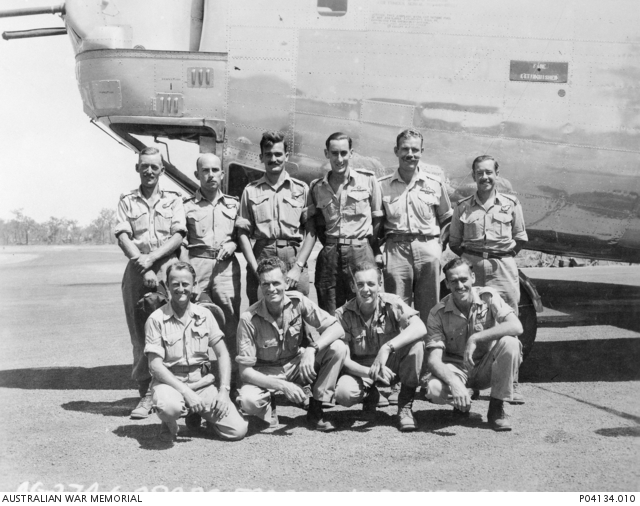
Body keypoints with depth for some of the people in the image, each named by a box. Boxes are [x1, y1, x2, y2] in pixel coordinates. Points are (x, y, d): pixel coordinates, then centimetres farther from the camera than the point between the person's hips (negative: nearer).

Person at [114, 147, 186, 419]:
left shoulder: (173, 200, 14)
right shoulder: (127, 201, 15)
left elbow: (178, 235, 2)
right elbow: (122, 236, 3)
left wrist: (152, 258, -11)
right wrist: (140, 262, -11)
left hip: (168, 267, -1)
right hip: (137, 271, 1)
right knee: (140, 334, -1)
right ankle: (145, 394, 4)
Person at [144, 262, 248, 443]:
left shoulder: (204, 315, 5)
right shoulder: (156, 319, -6)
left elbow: (222, 354, 6)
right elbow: (155, 364, -11)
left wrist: (224, 390, -7)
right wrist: (185, 392, -20)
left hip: (201, 382, 3)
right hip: (169, 381, -3)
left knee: (238, 430, -13)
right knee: (170, 406, -40)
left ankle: (203, 412, 18)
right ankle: (169, 424, -2)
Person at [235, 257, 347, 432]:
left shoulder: (297, 301, -15)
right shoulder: (249, 319, -22)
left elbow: (336, 328, -17)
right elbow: (245, 371, -21)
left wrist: (312, 349, -35)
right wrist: (282, 385, -33)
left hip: (298, 365, 3)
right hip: (266, 374, -3)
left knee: (338, 348, -22)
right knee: (248, 400, -35)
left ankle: (315, 409, -7)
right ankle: (269, 407, 4)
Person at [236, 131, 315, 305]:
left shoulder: (301, 189, 8)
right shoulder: (250, 191, 10)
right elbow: (243, 233, 6)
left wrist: (298, 267, -7)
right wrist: (256, 268, -5)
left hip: (294, 257, 0)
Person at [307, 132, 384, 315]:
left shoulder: (368, 179, 2)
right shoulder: (317, 187, 10)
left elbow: (377, 219, 5)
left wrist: (374, 252, 1)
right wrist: (331, 246, 7)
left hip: (360, 251, -2)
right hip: (329, 255, 3)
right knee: (328, 315, 3)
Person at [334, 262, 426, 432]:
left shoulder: (392, 303, -15)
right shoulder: (343, 314, -14)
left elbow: (420, 328, -33)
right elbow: (343, 358, -18)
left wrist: (387, 348, -44)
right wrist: (370, 372, -37)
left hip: (392, 364, 0)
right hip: (361, 369, 0)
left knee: (416, 341, -29)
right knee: (343, 393, -32)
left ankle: (405, 406, -14)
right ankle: (369, 395, 9)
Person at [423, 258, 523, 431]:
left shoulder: (488, 296, -13)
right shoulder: (438, 313, -14)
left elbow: (516, 327, -29)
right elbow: (433, 359, -21)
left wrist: (475, 338, -35)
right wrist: (453, 382, -41)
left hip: (487, 368, 1)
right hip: (456, 368, -1)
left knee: (510, 343, -30)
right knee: (434, 390, -33)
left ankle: (497, 407, -14)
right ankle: (461, 402, 6)